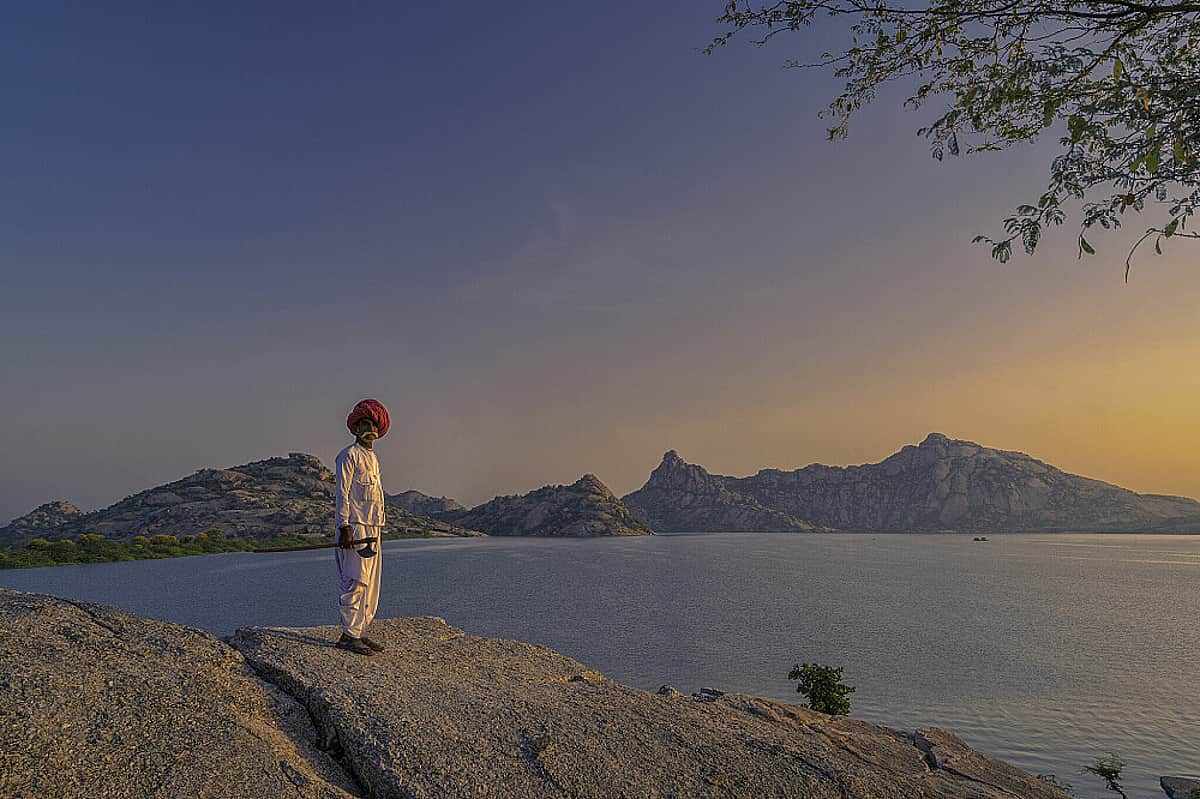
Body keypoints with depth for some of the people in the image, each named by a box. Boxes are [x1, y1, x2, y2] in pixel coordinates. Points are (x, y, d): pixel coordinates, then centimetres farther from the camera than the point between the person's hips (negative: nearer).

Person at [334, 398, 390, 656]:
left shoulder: (373, 458, 21)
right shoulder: (348, 455, -5)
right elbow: (342, 494, -11)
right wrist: (344, 527, -17)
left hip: (372, 528, 9)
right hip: (354, 527, -9)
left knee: (370, 585, 9)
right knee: (356, 581, -10)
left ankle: (360, 632, 15)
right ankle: (349, 635, -5)